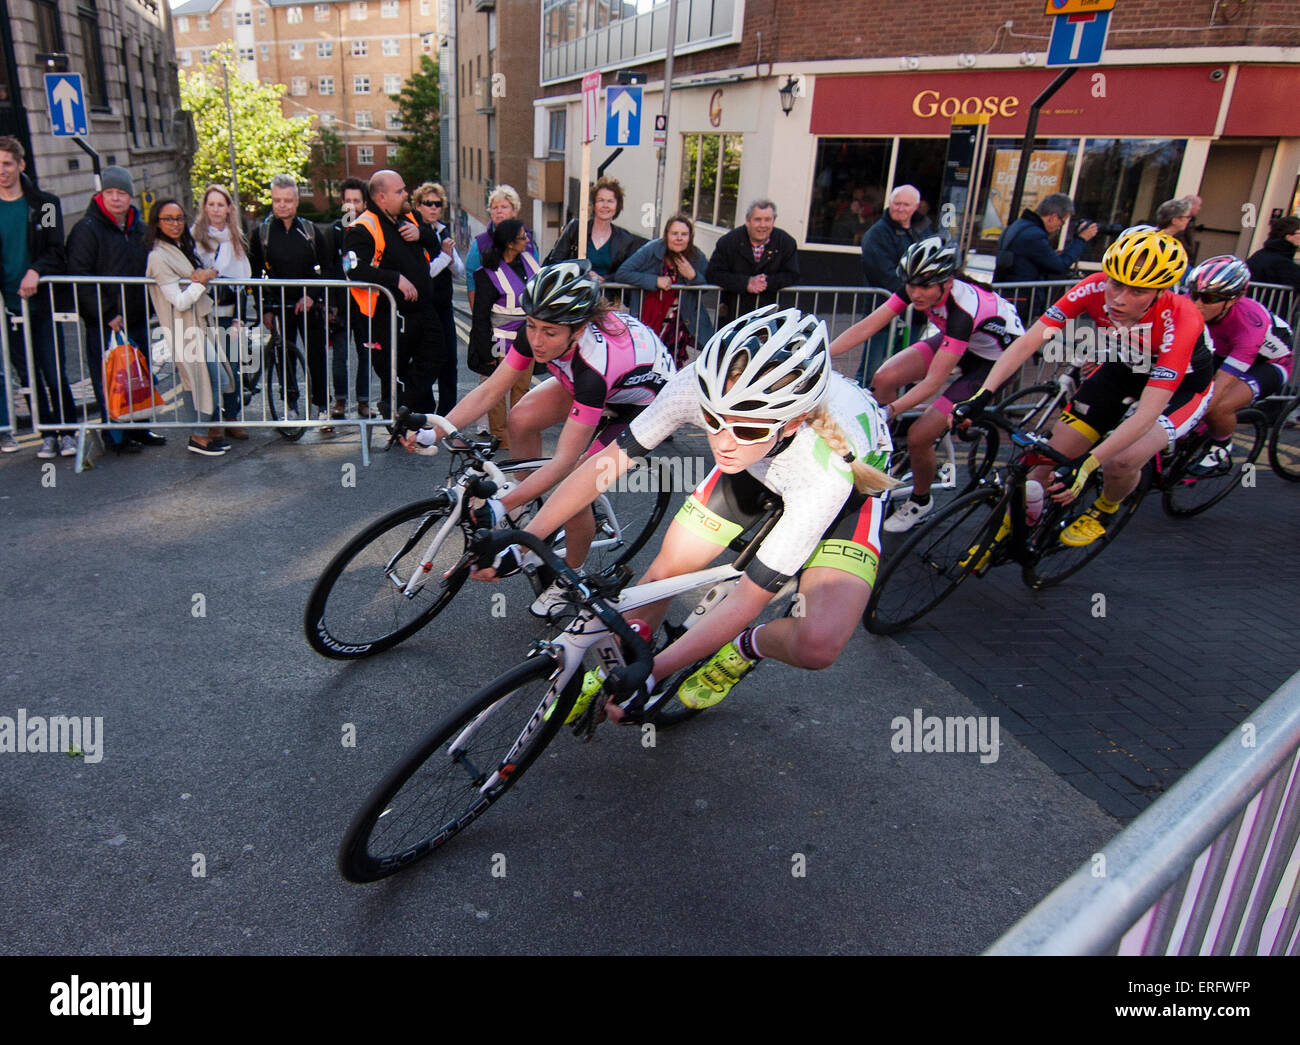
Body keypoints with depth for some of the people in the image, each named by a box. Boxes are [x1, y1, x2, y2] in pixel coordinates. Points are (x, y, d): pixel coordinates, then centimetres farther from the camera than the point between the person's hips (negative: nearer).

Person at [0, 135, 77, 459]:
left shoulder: (45, 204, 4)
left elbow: (57, 252, -2)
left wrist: (36, 270, -20)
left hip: (41, 302, -2)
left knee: (54, 372, -3)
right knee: (28, 375, 6)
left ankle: (67, 430, 9)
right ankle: (48, 432, 14)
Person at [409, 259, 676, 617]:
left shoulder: (596, 363, -43)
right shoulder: (539, 331, -25)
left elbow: (563, 461, -40)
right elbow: (491, 389, -18)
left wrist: (501, 507, -44)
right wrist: (432, 432, -27)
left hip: (646, 402, -7)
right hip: (591, 381, 7)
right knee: (521, 419, -14)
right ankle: (532, 506, 10)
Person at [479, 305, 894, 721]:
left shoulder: (829, 468, -43)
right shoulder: (700, 386, -36)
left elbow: (748, 599, -34)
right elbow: (607, 463, -24)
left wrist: (649, 674, -33)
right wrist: (516, 547, -25)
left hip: (852, 482, -3)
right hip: (757, 465, 4)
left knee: (817, 646, -24)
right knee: (665, 569, -6)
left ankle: (747, 645, 11)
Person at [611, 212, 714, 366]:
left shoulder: (697, 257, -2)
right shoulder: (652, 250, -10)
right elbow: (621, 273, -14)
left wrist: (692, 276, -14)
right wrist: (655, 281, -21)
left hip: (682, 323, 2)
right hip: (648, 320, -2)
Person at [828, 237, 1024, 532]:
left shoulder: (964, 308, -39)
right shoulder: (917, 287, -20)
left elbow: (933, 381, -40)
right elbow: (866, 327, -22)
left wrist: (889, 411, -48)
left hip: (994, 360, -7)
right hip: (954, 341, 7)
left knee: (918, 436, -15)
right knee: (884, 378, -17)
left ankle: (920, 502, 13)